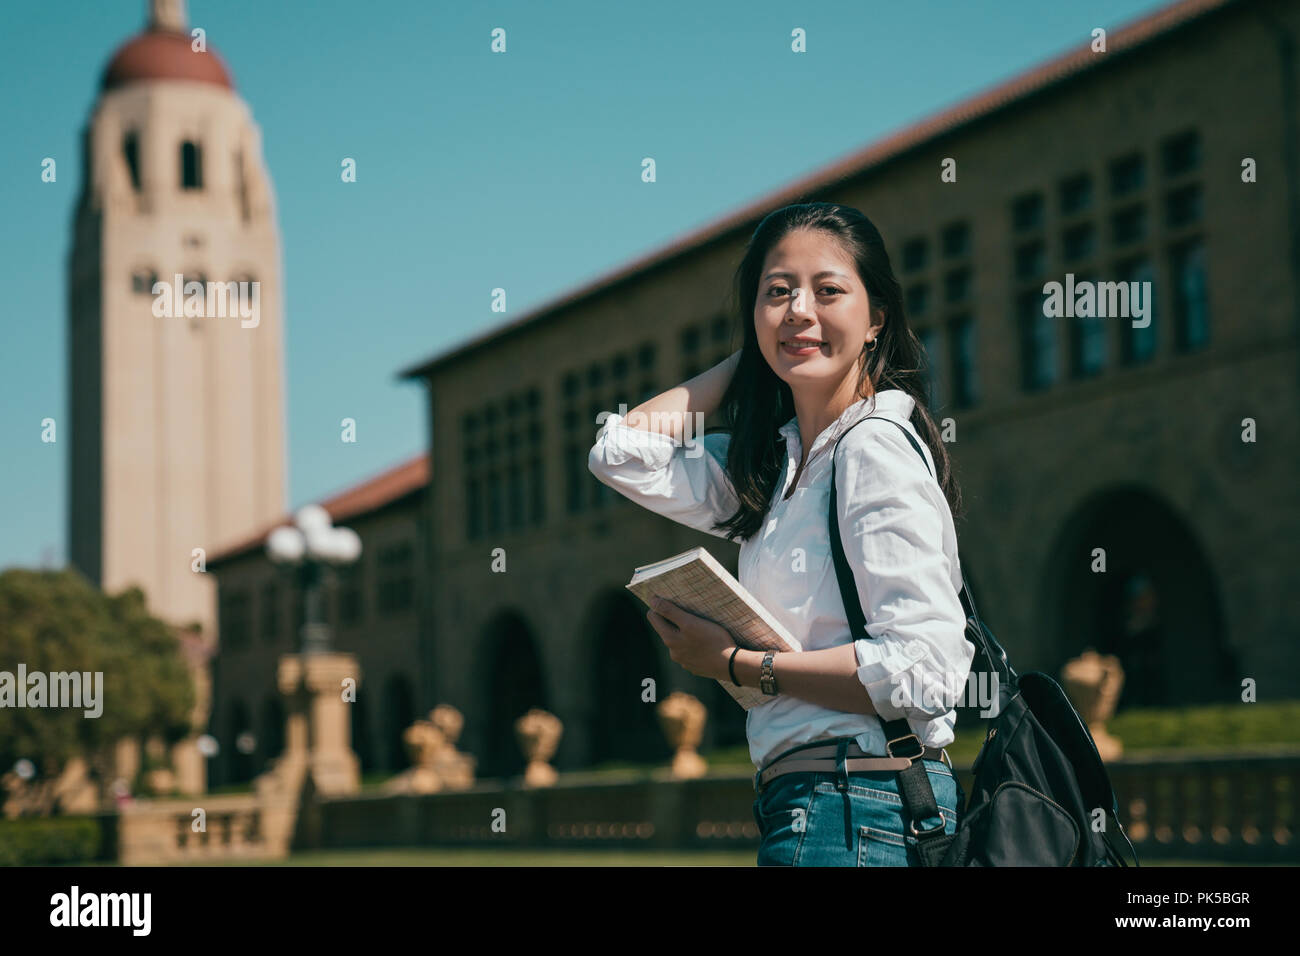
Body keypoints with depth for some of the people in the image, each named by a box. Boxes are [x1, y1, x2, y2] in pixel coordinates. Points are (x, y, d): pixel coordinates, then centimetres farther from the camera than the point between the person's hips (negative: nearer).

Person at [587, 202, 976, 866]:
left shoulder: (875, 447, -13)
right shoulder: (779, 463, 13)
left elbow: (923, 671, -21)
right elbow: (622, 451, 12)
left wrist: (736, 664, -14)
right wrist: (749, 359, 12)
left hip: (858, 818, -9)